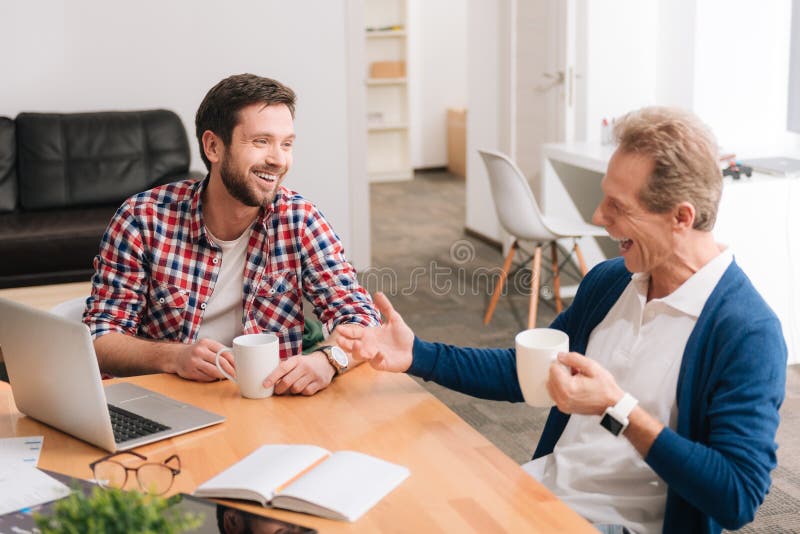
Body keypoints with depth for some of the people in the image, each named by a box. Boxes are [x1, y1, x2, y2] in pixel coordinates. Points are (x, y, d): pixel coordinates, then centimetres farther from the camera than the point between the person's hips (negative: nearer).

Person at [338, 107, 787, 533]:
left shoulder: (748, 334, -16)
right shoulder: (606, 281, 7)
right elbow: (523, 371, 17)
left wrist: (618, 410, -25)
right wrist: (417, 355, 5)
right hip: (541, 489, 7)